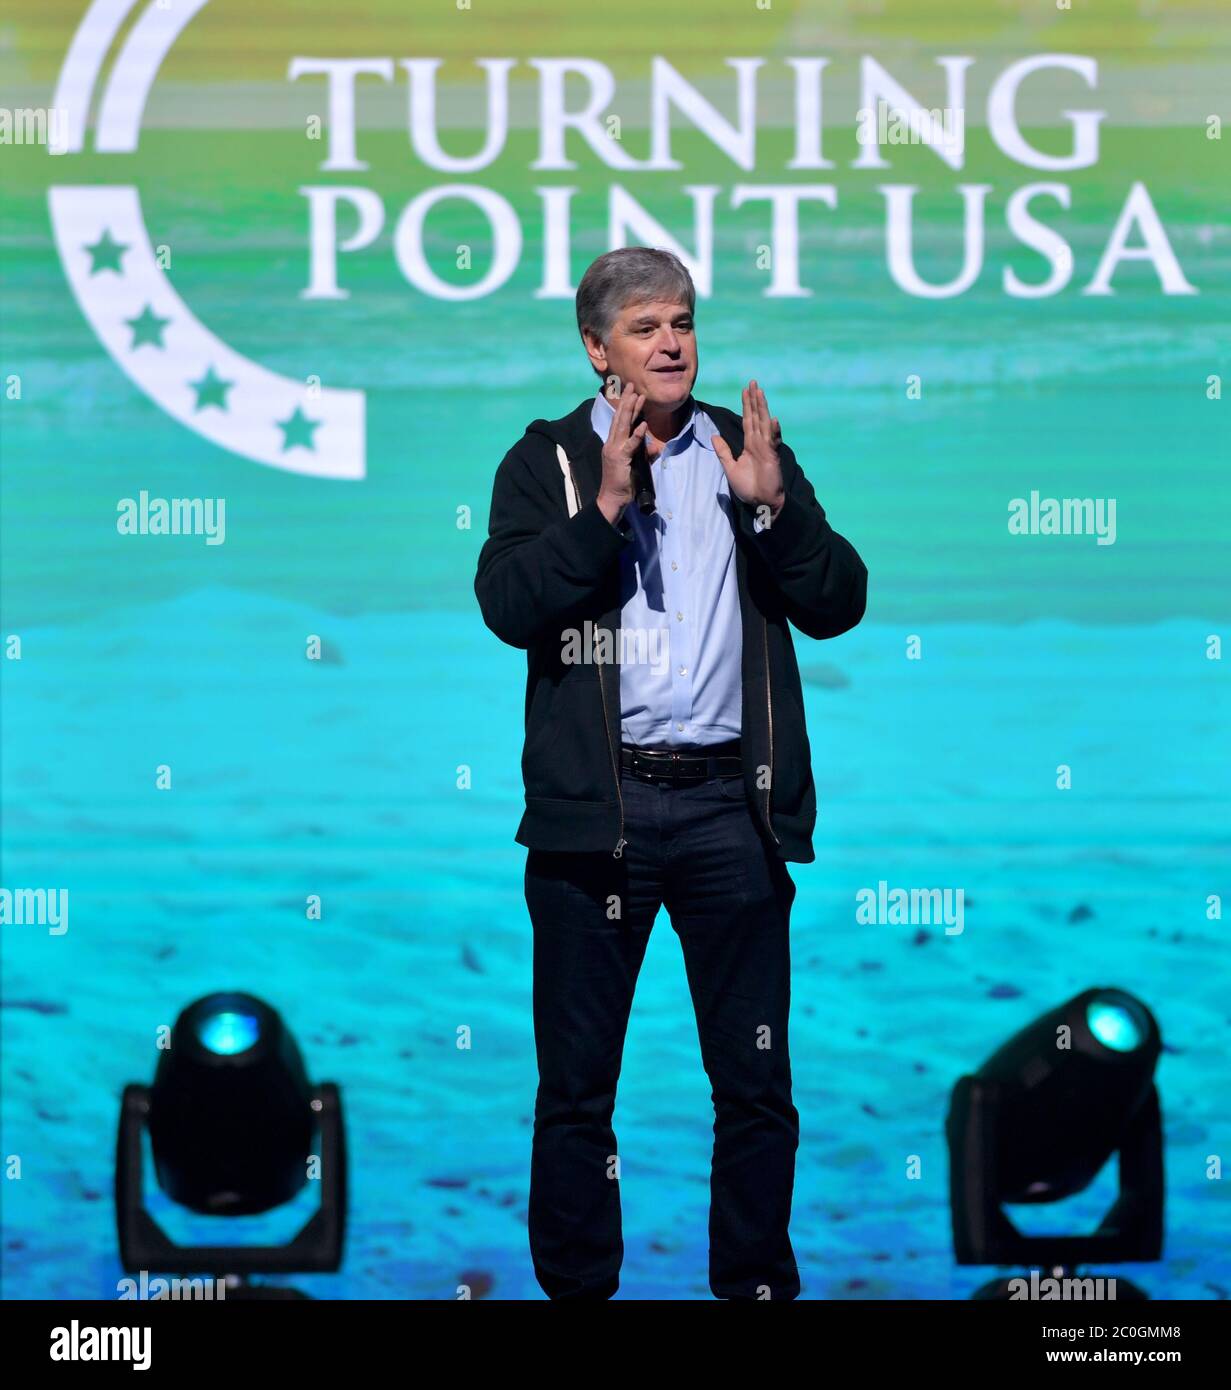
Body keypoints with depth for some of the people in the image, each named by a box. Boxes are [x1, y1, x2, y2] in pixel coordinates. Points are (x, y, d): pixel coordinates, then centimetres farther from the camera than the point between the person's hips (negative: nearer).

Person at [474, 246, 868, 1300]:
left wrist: (772, 503, -10)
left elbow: (838, 605, 5)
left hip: (729, 803, 2)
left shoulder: (749, 450, 12)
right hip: (595, 807, -1)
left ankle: (755, 1282, 17)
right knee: (577, 1081, 5)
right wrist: (605, 503, -17)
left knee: (757, 1079, 6)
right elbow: (508, 606, -9)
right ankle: (576, 1285, 16)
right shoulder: (546, 461, 6)